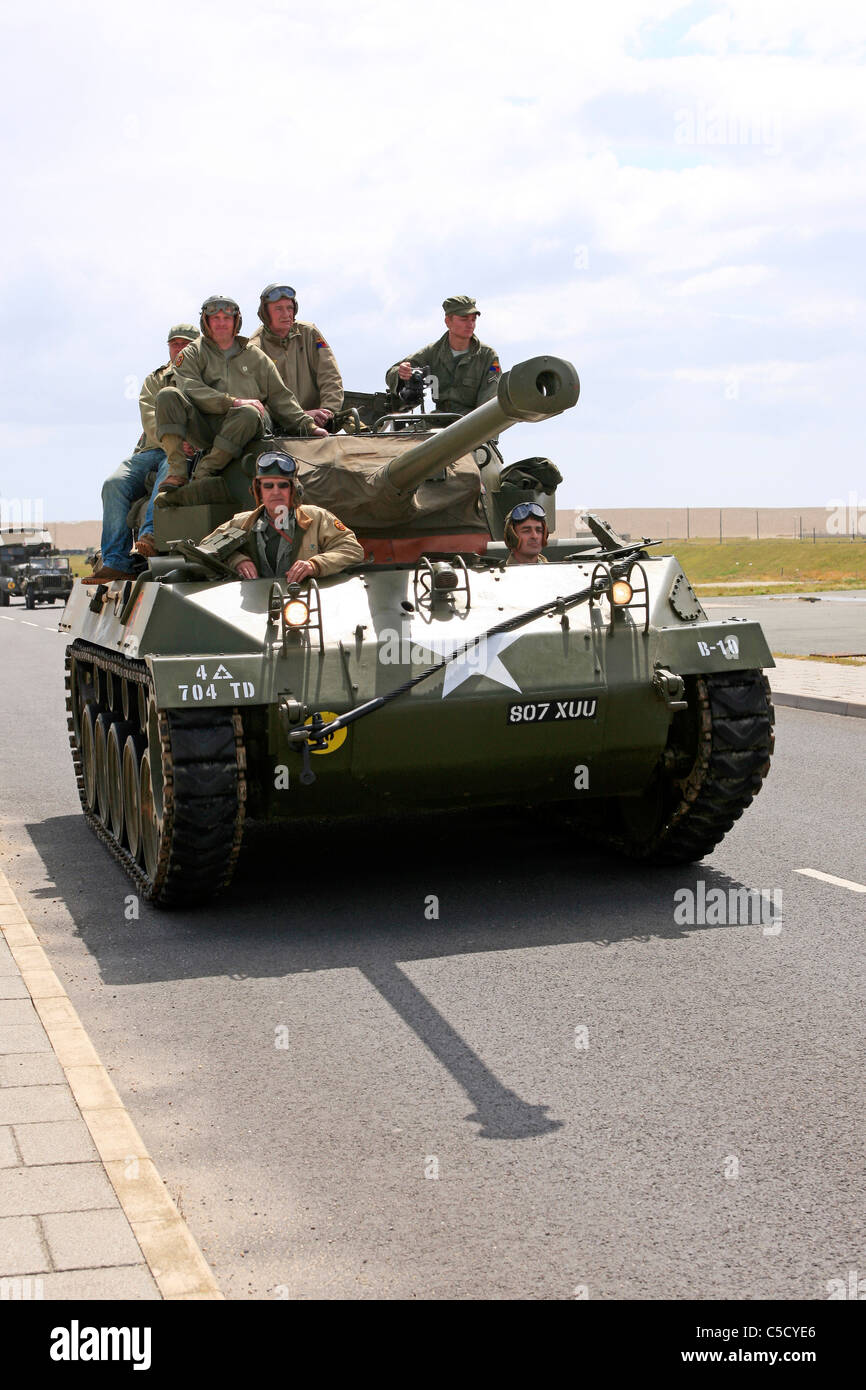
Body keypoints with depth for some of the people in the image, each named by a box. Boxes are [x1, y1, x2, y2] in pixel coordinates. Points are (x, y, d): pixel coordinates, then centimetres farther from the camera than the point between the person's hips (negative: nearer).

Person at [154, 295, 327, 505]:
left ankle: (203, 475, -28)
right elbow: (191, 390, -7)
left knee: (249, 414, -35)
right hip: (204, 429, 0)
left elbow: (280, 396, 19)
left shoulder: (254, 355, 20)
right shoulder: (192, 354, 13)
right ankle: (177, 471, -31)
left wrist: (307, 426, 7)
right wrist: (233, 402, -17)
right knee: (168, 395, -23)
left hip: (241, 432, 0)